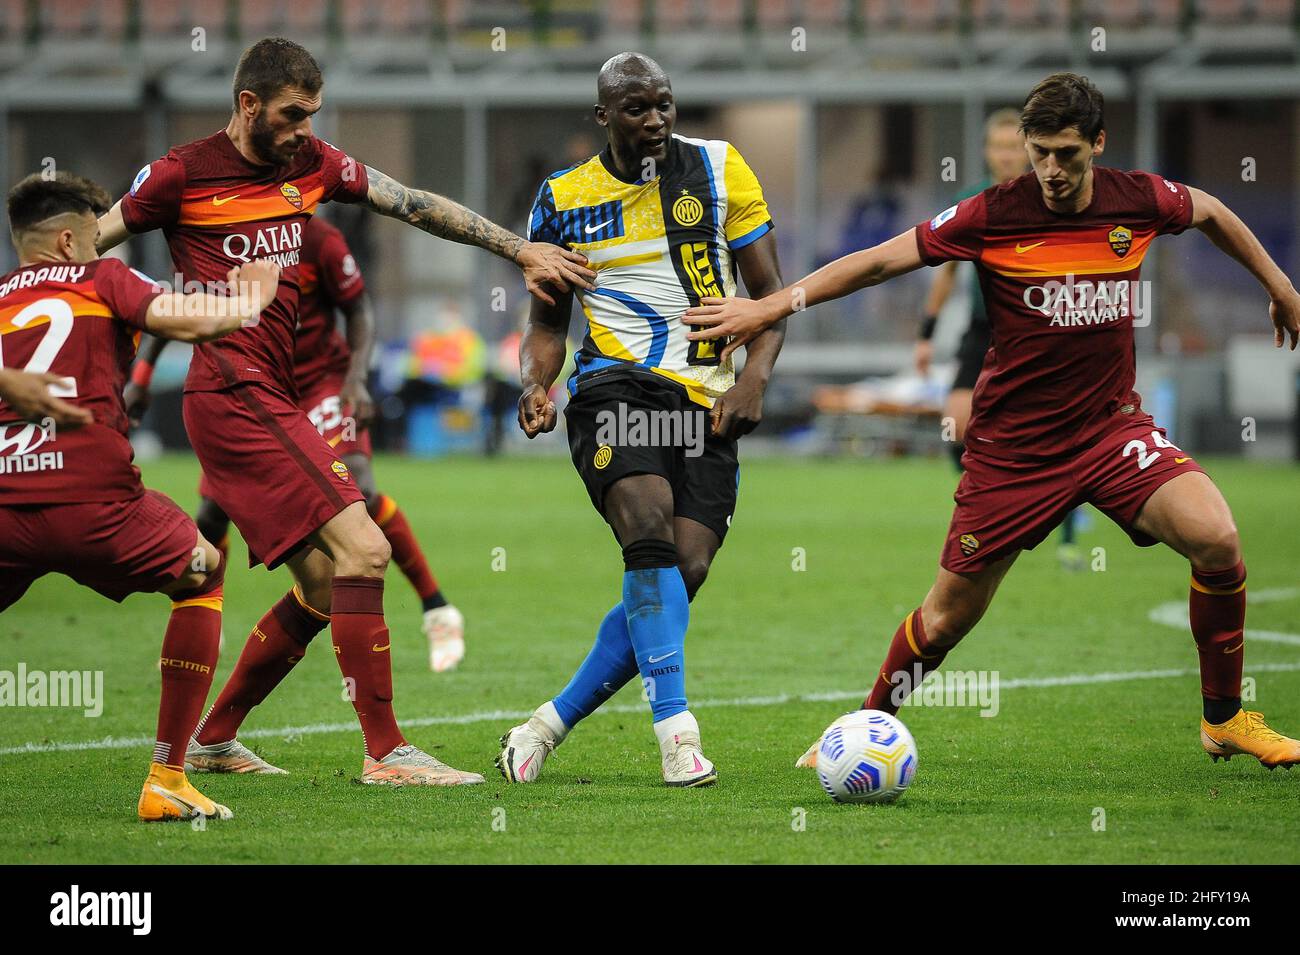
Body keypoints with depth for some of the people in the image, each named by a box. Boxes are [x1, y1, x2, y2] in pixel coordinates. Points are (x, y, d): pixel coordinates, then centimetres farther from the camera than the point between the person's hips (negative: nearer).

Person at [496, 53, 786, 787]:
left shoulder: (719, 170, 6)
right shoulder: (563, 200, 7)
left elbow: (770, 290, 8)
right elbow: (548, 323, 16)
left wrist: (755, 378, -9)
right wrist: (536, 387, -5)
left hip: (707, 399, 2)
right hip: (616, 387, -2)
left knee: (684, 574, -10)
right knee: (651, 533, -29)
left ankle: (547, 727, 4)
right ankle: (677, 733, -30)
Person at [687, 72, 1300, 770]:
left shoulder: (1140, 201, -5)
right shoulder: (994, 215, -13)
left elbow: (1212, 213, 18)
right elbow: (879, 261, -8)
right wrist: (773, 306, -12)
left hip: (1111, 426, 2)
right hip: (1012, 444, -2)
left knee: (1215, 539, -21)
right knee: (950, 614, 4)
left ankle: (1224, 720, -2)